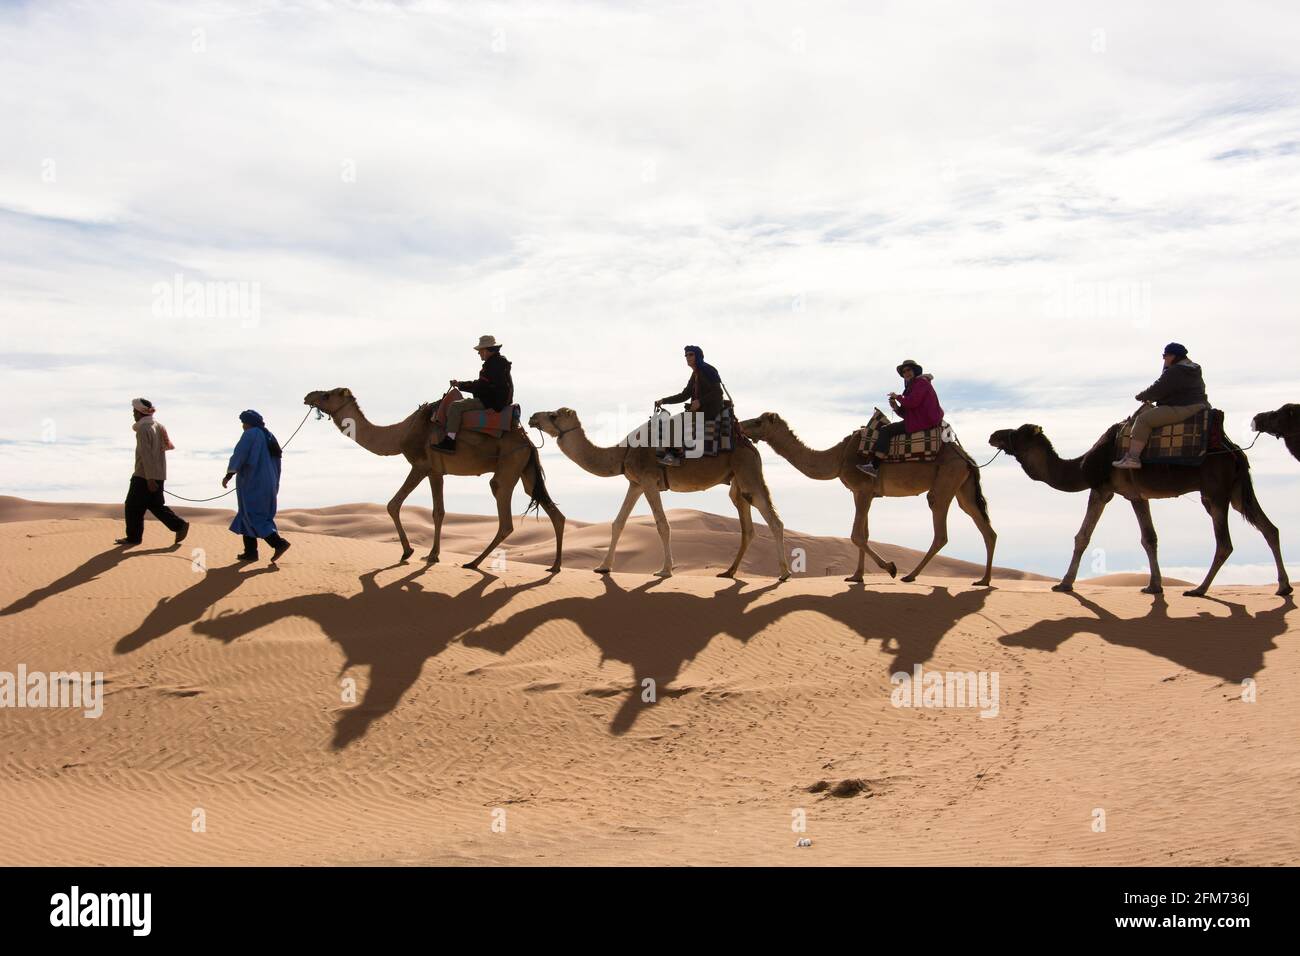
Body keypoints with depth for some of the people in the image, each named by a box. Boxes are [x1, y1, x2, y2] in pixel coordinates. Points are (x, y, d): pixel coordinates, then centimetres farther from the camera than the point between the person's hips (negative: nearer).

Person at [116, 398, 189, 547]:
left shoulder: (143, 429, -16)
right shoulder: (158, 425, 10)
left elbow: (146, 454, -20)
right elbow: (169, 445, 15)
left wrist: (149, 479, -23)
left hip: (144, 476, -9)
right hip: (158, 475, 9)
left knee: (133, 506, 3)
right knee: (156, 505, 13)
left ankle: (133, 537, 11)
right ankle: (180, 525, 3)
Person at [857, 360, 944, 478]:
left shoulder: (921, 382, -6)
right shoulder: (912, 386, 24)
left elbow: (912, 402, -21)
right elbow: (907, 413, 20)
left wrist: (898, 397, -5)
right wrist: (896, 408, 2)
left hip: (922, 421, -11)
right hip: (919, 420, 11)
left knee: (885, 430, -17)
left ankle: (873, 466, -26)